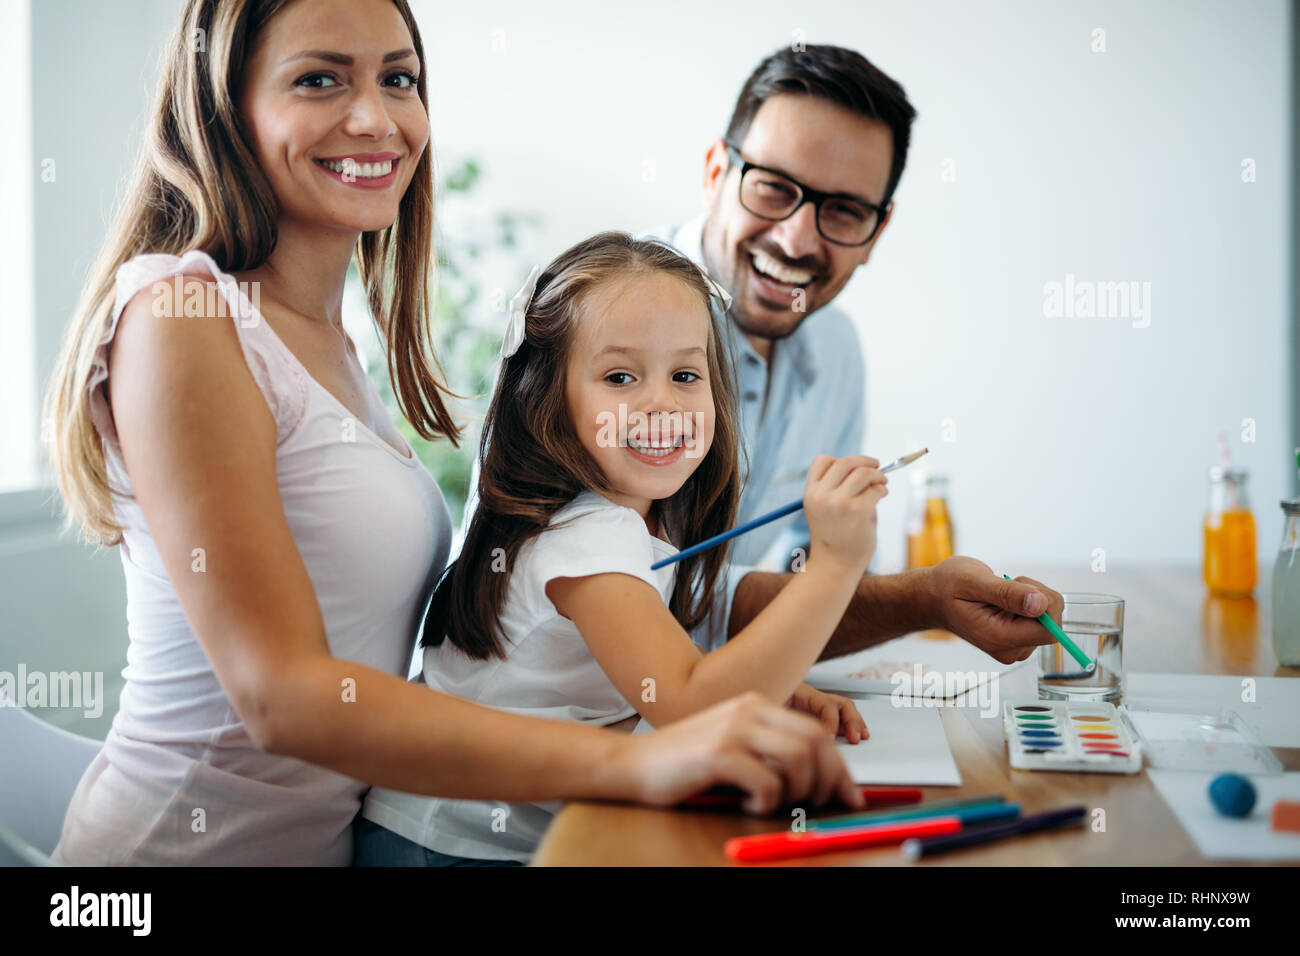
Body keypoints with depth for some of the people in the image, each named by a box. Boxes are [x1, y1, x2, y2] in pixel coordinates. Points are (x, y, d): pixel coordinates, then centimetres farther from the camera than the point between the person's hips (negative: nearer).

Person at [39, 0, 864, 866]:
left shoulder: (330, 337, 9)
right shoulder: (178, 317, -17)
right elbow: (279, 694, -24)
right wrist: (634, 761, -31)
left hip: (333, 823, 7)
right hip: (196, 837, -7)